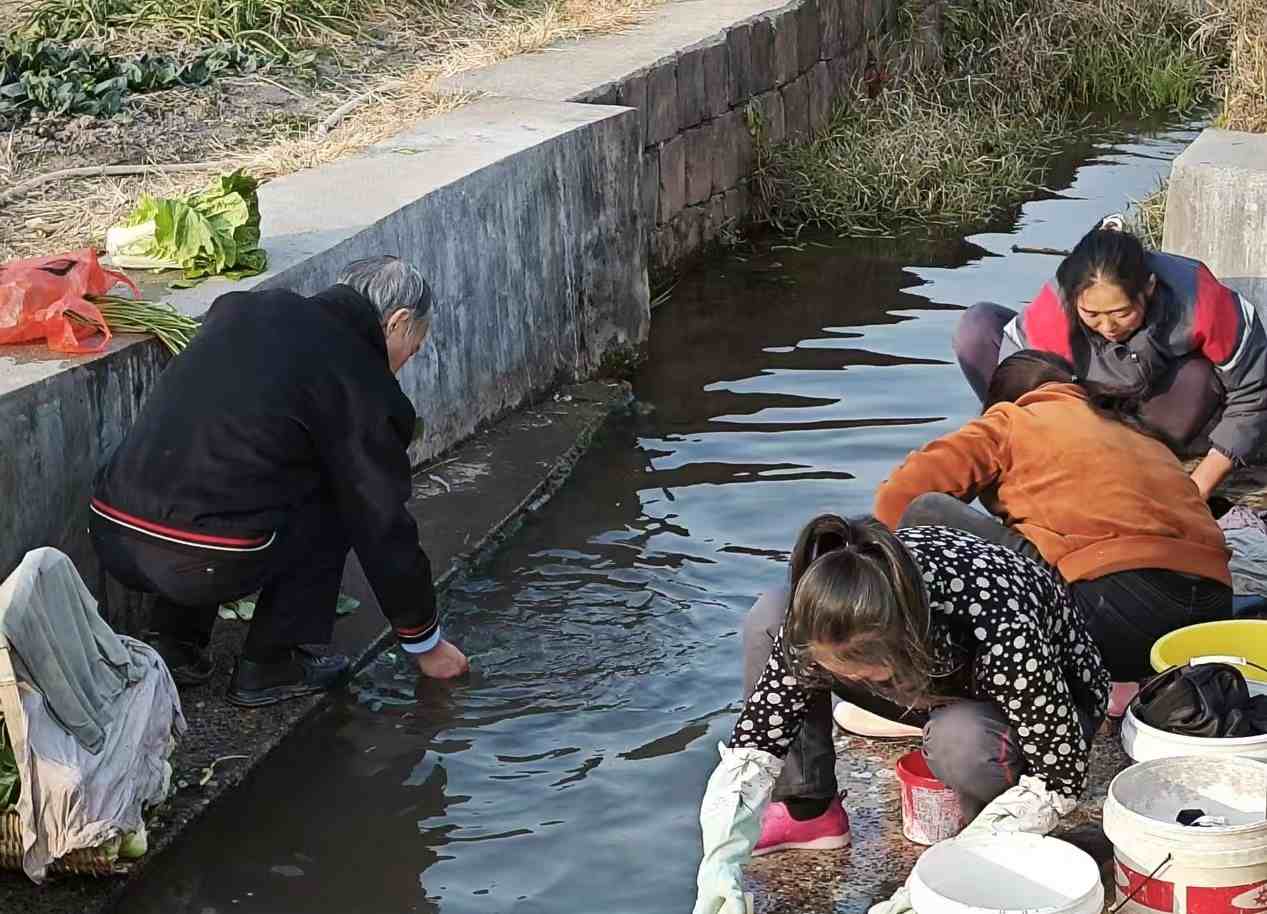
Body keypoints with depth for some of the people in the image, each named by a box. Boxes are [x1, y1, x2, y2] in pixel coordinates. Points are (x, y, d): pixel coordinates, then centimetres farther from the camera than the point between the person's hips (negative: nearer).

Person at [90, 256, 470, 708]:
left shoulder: (240, 310, 17)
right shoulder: (360, 382, 0)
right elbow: (383, 527, 6)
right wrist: (426, 643, 19)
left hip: (110, 539, 6)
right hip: (204, 566, -6)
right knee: (335, 496, 14)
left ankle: (175, 642, 26)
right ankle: (268, 666, 14)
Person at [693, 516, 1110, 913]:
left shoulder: (1000, 633, -42)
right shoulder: (831, 618, -29)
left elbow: (1060, 778, -32)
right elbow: (757, 734, -24)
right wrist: (720, 866, -36)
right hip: (940, 688, 5)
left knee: (957, 740, -41)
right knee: (768, 617, -16)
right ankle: (808, 811, -4)